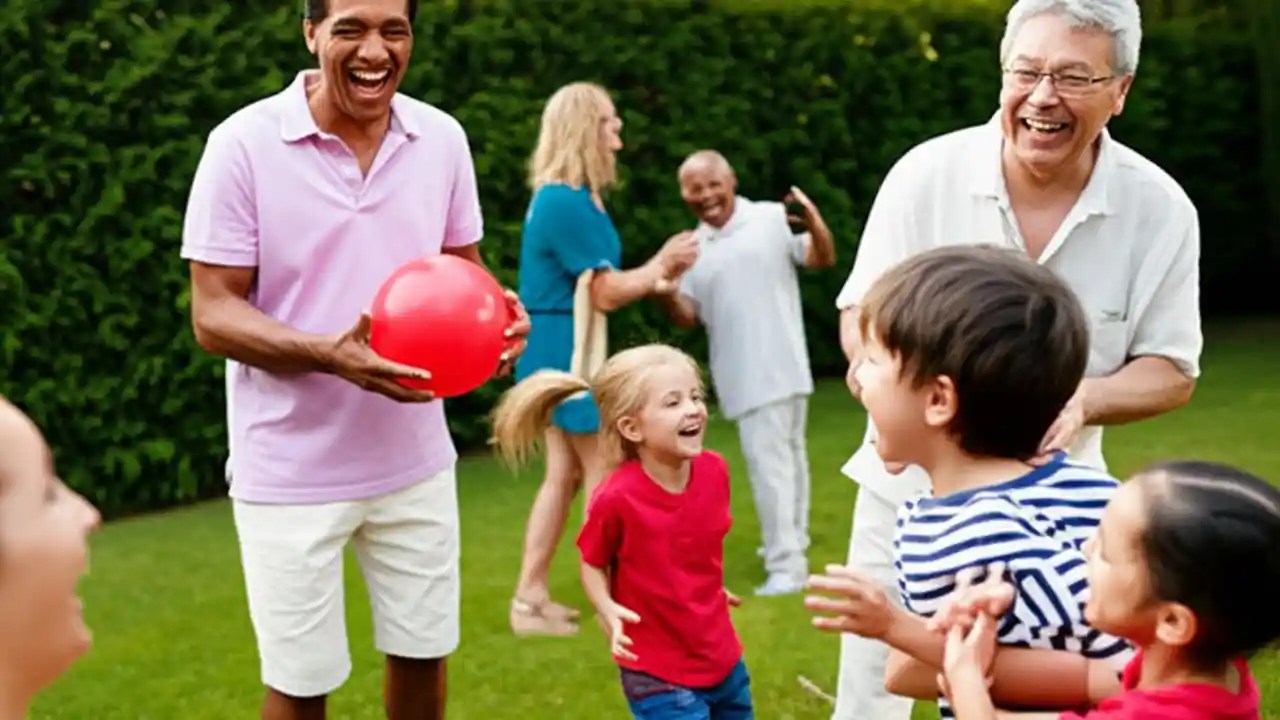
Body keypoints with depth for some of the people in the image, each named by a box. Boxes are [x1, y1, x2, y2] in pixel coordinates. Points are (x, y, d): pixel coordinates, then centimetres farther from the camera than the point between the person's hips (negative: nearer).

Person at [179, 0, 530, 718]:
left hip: (416, 461, 4)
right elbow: (214, 315, -14)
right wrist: (329, 355, -31)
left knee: (423, 654, 17)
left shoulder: (443, 138, -1)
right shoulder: (245, 143, -15)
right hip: (291, 473, -4)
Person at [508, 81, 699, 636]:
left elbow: (597, 282, 11)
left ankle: (531, 599, 16)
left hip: (557, 351, 10)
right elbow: (606, 292, -18)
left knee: (564, 473, 12)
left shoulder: (567, 198, 12)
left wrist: (658, 274, 5)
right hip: (564, 352, -10)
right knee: (603, 473, 0)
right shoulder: (567, 203, -20)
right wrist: (661, 266, -4)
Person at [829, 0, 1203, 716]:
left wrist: (1083, 399, -27)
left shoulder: (1160, 209, -12)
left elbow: (1172, 370, -5)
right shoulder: (925, 173, -14)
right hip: (910, 489, 0)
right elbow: (859, 317, -5)